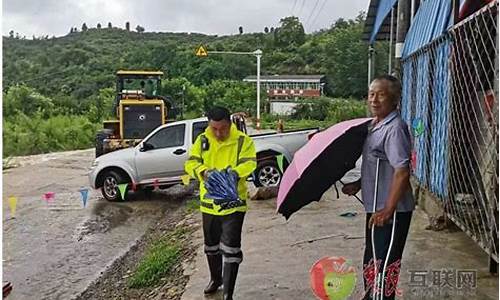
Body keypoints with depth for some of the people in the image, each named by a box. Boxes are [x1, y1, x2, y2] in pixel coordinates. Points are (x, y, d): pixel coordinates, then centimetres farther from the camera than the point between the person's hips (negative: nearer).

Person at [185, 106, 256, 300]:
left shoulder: (243, 141, -8)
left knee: (231, 247, -6)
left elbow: (249, 163, -17)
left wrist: (234, 172, -38)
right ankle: (215, 279, 43)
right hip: (209, 201, 4)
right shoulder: (202, 140, 1)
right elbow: (191, 163, -4)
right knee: (211, 245, 19)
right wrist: (204, 171, -26)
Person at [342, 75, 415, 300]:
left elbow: (402, 172, -25)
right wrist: (358, 185, 12)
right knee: (372, 263, 21)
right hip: (376, 208, 10)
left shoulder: (394, 128, -18)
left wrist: (387, 210, -26)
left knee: (382, 266, -1)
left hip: (390, 212, -10)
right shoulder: (375, 126, 12)